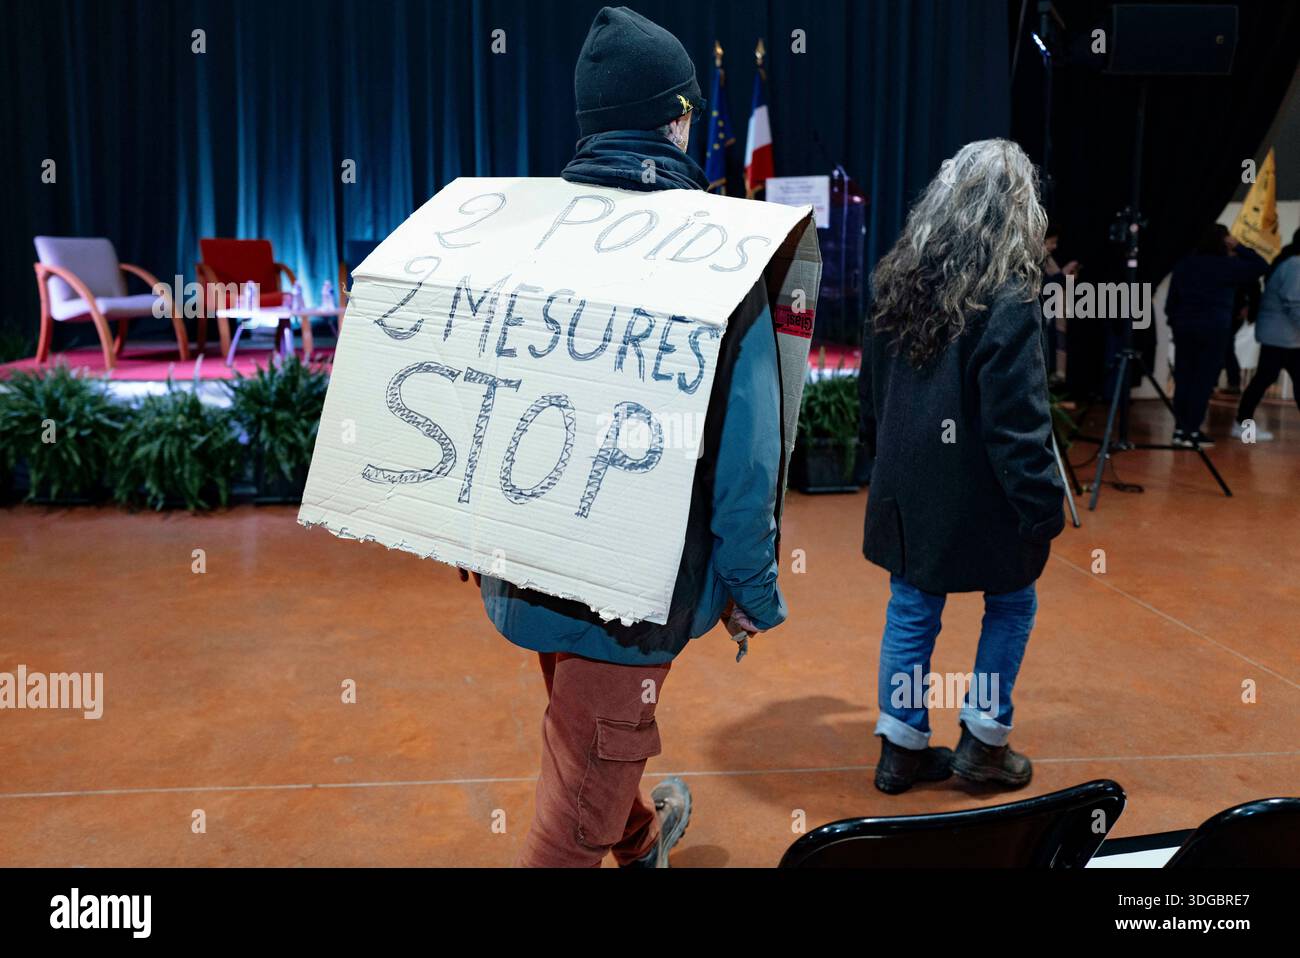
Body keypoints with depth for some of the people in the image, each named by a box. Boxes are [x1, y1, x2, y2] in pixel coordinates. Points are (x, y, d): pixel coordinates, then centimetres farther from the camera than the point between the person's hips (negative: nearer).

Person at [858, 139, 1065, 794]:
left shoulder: (895, 285, 2)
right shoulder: (1006, 302, -19)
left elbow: (871, 398, 12)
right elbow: (1019, 425, -19)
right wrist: (1044, 507, -11)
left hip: (906, 493, 6)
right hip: (978, 501, -5)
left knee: (911, 611, 14)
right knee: (1012, 605, 17)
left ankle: (902, 749, 23)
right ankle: (983, 740, 23)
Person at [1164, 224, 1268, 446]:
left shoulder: (1184, 264, 8)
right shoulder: (1227, 266, -6)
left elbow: (1171, 299, 10)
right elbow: (1261, 266, 0)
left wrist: (1173, 321, 18)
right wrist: (1238, 248, 3)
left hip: (1184, 326, 5)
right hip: (1214, 329, -5)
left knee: (1183, 378, 7)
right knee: (1204, 380, -2)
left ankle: (1180, 428, 8)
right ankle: (1193, 431, -2)